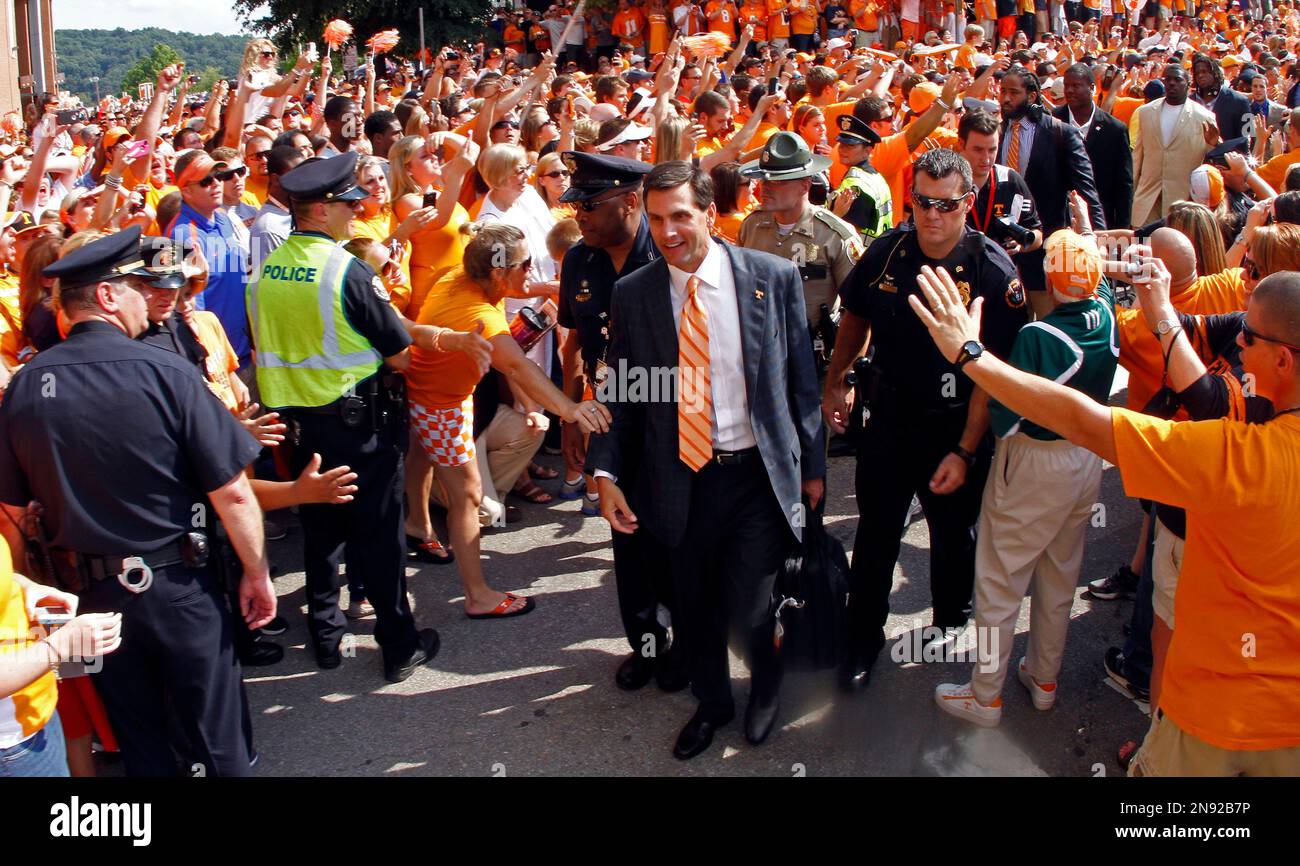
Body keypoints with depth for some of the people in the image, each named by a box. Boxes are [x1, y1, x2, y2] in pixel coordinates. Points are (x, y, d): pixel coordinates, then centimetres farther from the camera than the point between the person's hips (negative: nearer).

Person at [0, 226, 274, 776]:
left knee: (137, 735, 21)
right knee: (216, 735, 14)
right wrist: (257, 574, -5)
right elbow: (232, 493, -17)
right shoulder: (165, 372, -17)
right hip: (173, 583, -4)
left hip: (86, 590, 4)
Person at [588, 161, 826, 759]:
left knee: (748, 606, -4)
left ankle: (767, 686, 32)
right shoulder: (632, 294, -2)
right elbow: (620, 393, 5)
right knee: (696, 608, 16)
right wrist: (605, 472, -5)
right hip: (682, 479, 2)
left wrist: (813, 463, 6)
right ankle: (711, 702, 44)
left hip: (759, 472, -2)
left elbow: (801, 379, 1)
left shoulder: (773, 277, -5)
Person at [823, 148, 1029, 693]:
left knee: (952, 534, 18)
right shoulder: (887, 250, -6)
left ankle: (950, 619, 44)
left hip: (953, 429, -2)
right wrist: (835, 383, 11)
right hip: (887, 418, 2)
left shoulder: (992, 271, -18)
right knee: (875, 535, 9)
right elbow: (855, 318, 12)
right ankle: (863, 638, 26)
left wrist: (965, 451, -20)